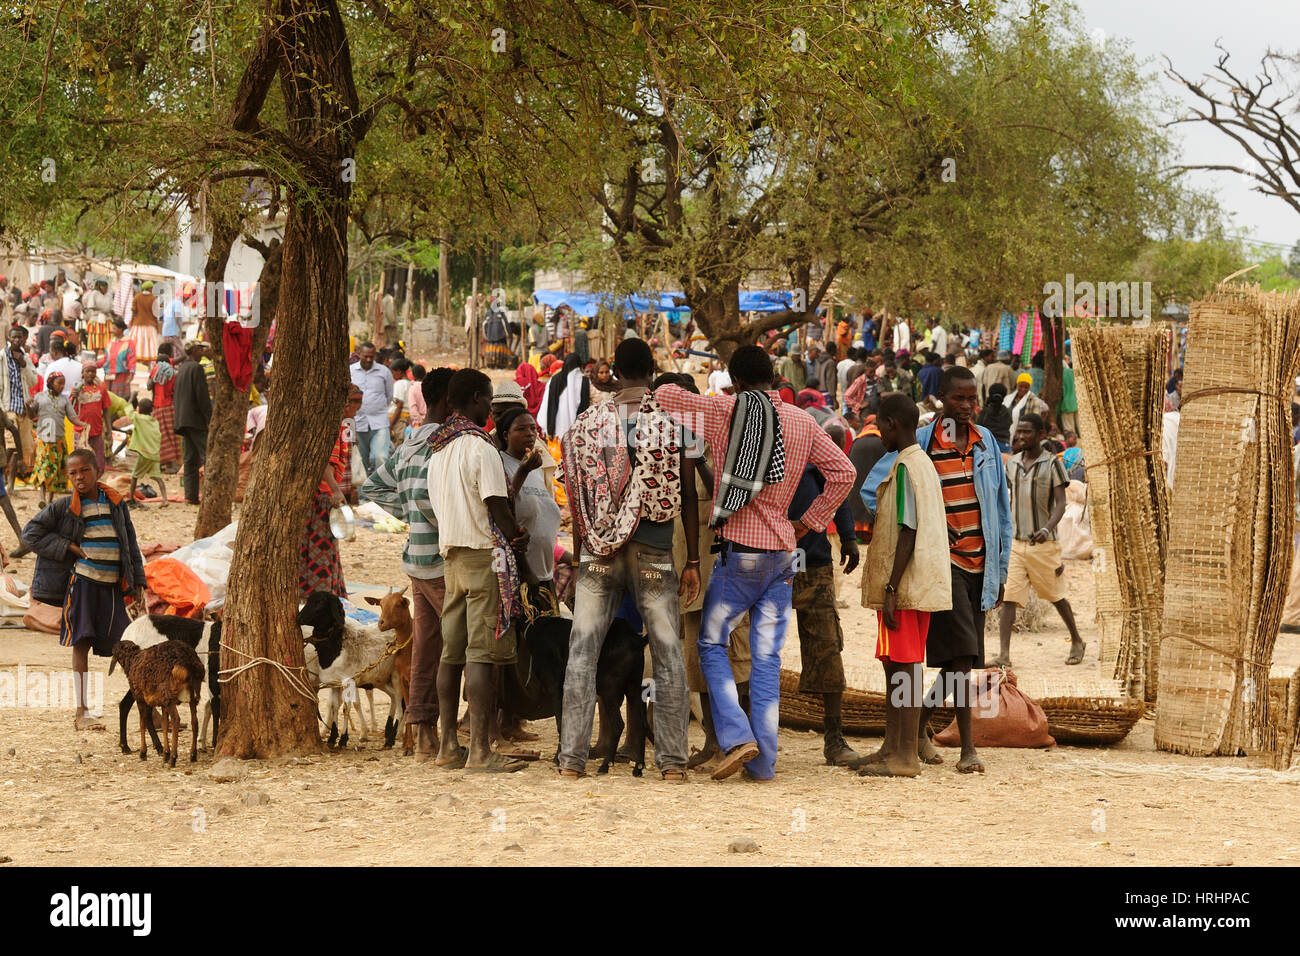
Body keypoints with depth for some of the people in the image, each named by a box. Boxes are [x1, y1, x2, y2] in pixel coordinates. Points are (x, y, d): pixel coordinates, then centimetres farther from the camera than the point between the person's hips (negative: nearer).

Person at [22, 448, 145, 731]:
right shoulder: (64, 507, -1)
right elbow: (30, 534, 0)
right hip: (82, 582, -3)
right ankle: (82, 713, -5)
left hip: (113, 586, 3)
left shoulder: (116, 505, 8)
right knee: (82, 644, -7)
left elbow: (131, 545, 14)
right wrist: (68, 547, -8)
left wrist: (137, 583, 9)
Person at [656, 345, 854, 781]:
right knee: (767, 658, 7)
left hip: (737, 552, -3)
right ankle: (764, 761, 6)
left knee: (711, 643, 10)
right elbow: (843, 473, 8)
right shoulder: (803, 422, 5)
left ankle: (737, 737, -6)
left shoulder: (721, 412, -4)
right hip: (781, 552, 3)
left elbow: (666, 394, 3)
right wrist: (808, 521, 15)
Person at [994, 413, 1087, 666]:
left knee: (1056, 597, 10)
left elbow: (1061, 503, -13)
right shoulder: (1012, 463, 8)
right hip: (1015, 543, 4)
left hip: (1043, 544, -4)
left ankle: (1077, 642, 31)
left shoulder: (1052, 464, -7)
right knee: (1008, 598, -9)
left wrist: (1048, 528, -30)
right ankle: (1004, 654, -14)